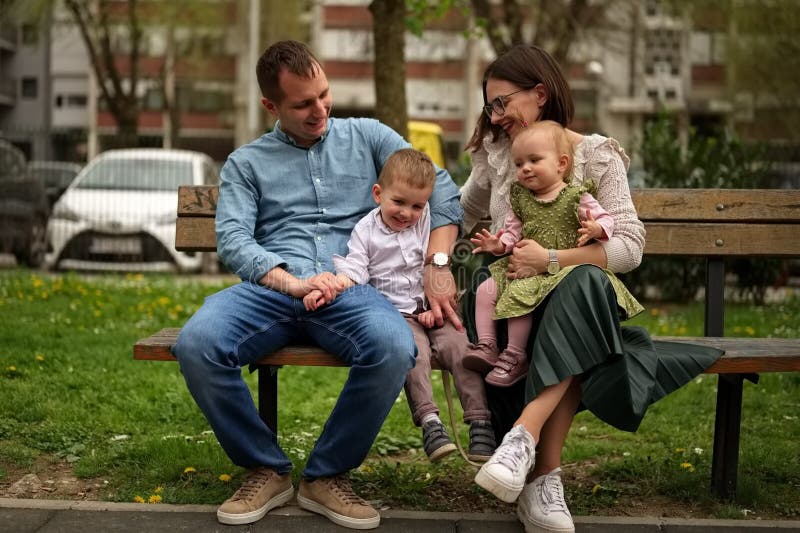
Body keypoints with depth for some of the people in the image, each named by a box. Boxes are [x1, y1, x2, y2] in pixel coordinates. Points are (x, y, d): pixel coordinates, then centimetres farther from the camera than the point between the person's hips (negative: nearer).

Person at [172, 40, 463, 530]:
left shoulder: (367, 136, 18)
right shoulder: (246, 163, 17)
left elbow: (439, 187, 11)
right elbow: (233, 238, 2)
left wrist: (437, 265, -5)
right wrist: (290, 282, -17)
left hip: (349, 287, 0)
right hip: (270, 286, 1)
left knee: (395, 348, -36)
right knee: (196, 343, -31)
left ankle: (327, 476, -11)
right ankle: (266, 469, -7)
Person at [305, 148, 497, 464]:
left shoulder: (425, 221, 10)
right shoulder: (366, 230, 4)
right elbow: (353, 268, -7)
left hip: (429, 309, 2)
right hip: (394, 313, -2)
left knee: (459, 345, -22)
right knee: (415, 350, -31)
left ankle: (480, 423, -22)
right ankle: (429, 421, -33)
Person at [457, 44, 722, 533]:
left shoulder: (597, 155, 0)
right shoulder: (496, 151, 12)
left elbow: (630, 246, -10)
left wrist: (552, 260, -21)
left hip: (571, 295, -2)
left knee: (583, 285, -38)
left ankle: (523, 437, -44)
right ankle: (543, 475, -35)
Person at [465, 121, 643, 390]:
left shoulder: (576, 197, -5)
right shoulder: (520, 198, 12)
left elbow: (606, 219, -6)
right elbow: (513, 230, 15)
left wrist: (595, 229, -29)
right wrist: (499, 244, -5)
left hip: (560, 269, -7)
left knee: (519, 294, -27)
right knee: (485, 290, -9)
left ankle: (514, 356, -15)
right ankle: (486, 346, -6)